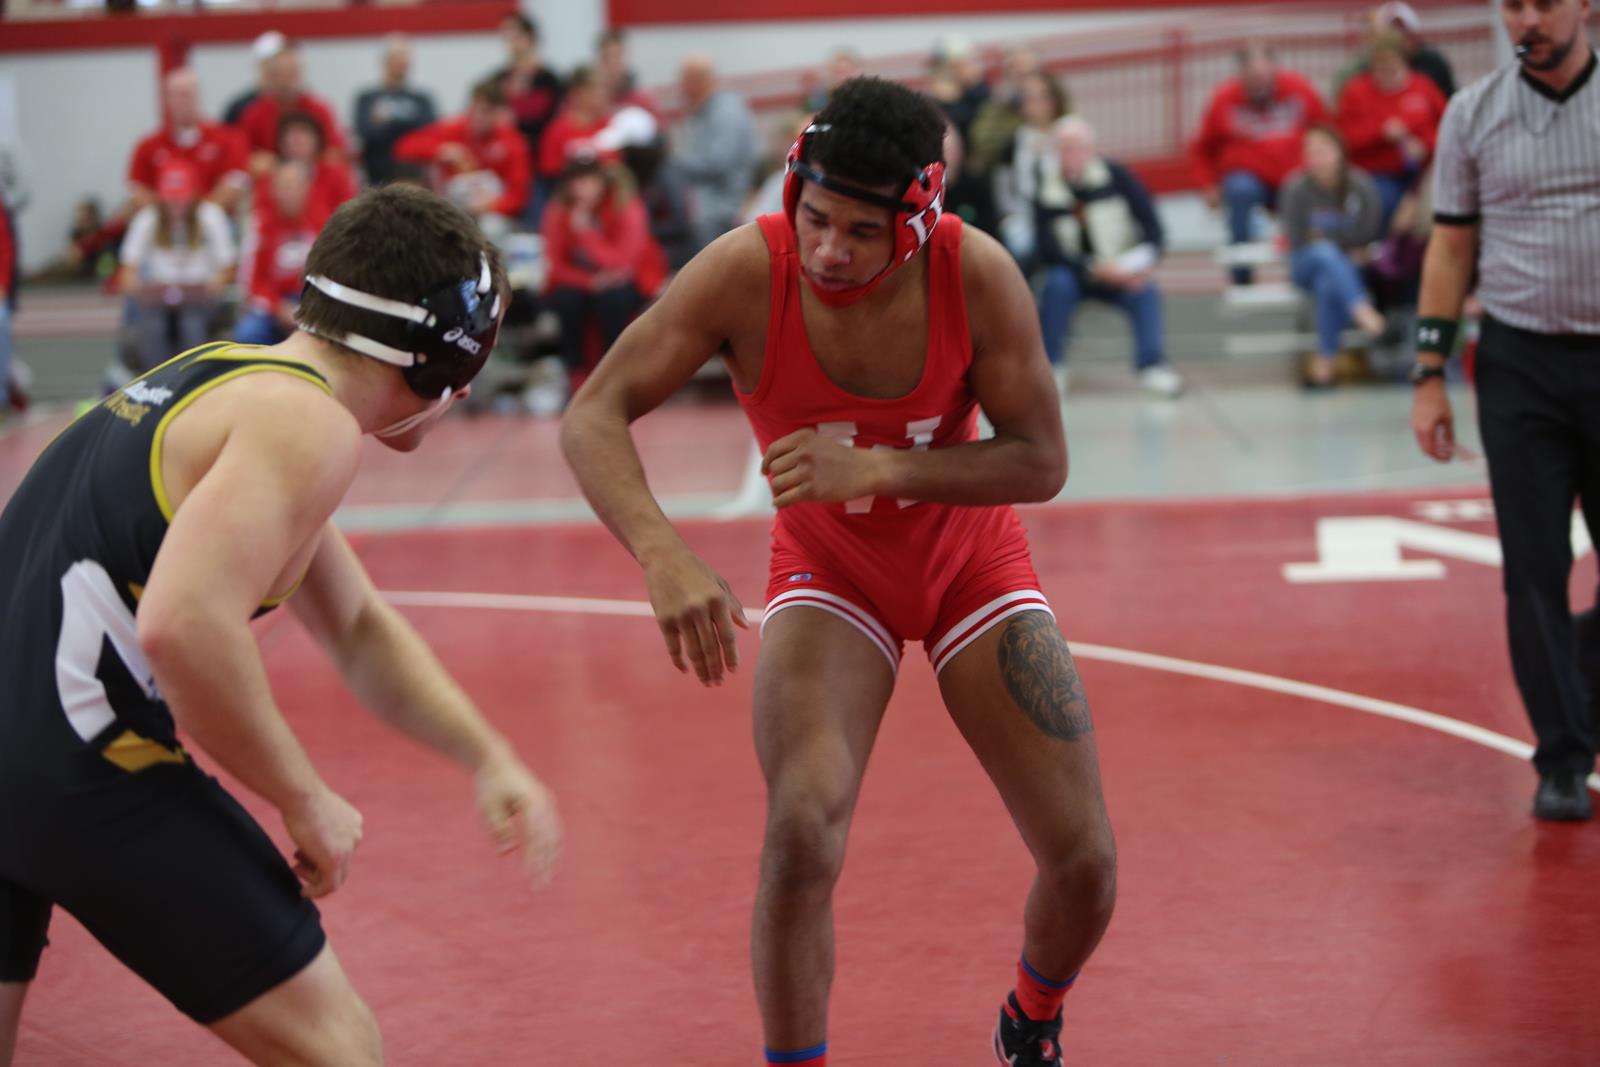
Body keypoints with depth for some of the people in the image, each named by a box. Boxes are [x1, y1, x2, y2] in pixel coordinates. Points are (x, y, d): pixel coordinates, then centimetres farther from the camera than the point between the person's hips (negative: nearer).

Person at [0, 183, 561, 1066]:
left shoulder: (214, 375, 21)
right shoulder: (308, 423, -9)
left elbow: (359, 630, 29)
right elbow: (186, 628, -25)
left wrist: (488, 758, 18)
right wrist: (307, 802, -11)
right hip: (81, 771, -9)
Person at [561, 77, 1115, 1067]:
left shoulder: (976, 273, -26)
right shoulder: (747, 271, -27)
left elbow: (1040, 463, -20)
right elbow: (593, 417, -27)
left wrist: (878, 471, -35)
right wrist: (661, 553, -45)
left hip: (975, 565, 1)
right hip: (830, 575, -1)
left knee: (1086, 862, -2)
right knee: (801, 840, -25)